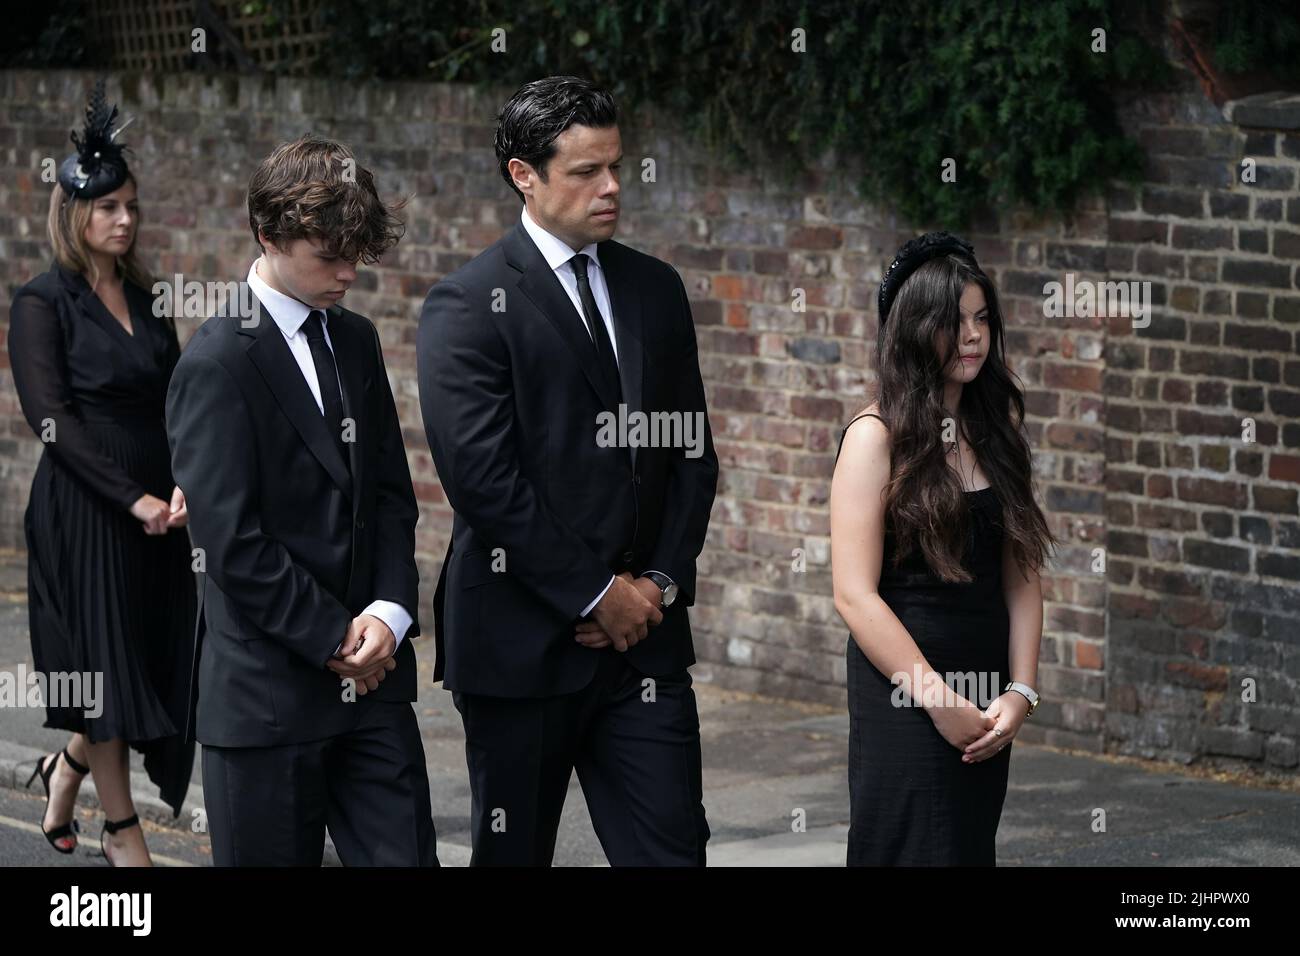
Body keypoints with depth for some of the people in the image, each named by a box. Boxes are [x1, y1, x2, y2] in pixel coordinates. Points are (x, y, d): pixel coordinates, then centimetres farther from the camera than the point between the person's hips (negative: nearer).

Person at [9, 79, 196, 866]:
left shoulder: (146, 300, 12)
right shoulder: (43, 303, -6)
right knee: (103, 668, 1)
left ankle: (67, 769, 31)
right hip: (84, 512, -6)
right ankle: (122, 831, 13)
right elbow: (52, 418, -12)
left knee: (155, 670, 6)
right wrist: (133, 499, -17)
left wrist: (182, 487, -9)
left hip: (158, 513, 6)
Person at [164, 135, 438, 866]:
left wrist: (389, 612, -4)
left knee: (404, 856, 2)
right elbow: (232, 539, -15)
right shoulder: (218, 362, -11)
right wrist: (333, 639, -11)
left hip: (372, 672, 6)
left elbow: (391, 494, 13)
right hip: (268, 690, -6)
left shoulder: (356, 341, 12)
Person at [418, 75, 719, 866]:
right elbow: (483, 479, -14)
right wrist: (598, 593, -12)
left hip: (645, 634, 4)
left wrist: (661, 584, -1)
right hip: (522, 643, -4)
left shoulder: (657, 290, 12)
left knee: (674, 849, -3)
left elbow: (693, 454, 13)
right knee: (513, 855, 7)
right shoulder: (468, 307, -7)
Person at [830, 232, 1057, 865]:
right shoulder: (876, 437, -9)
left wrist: (1020, 692, -5)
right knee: (916, 854, 0)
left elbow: (1021, 576, 6)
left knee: (973, 848, 12)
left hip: (988, 704, 5)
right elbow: (855, 594, -14)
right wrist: (938, 698, -14)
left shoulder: (995, 430, 8)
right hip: (903, 696, -5)